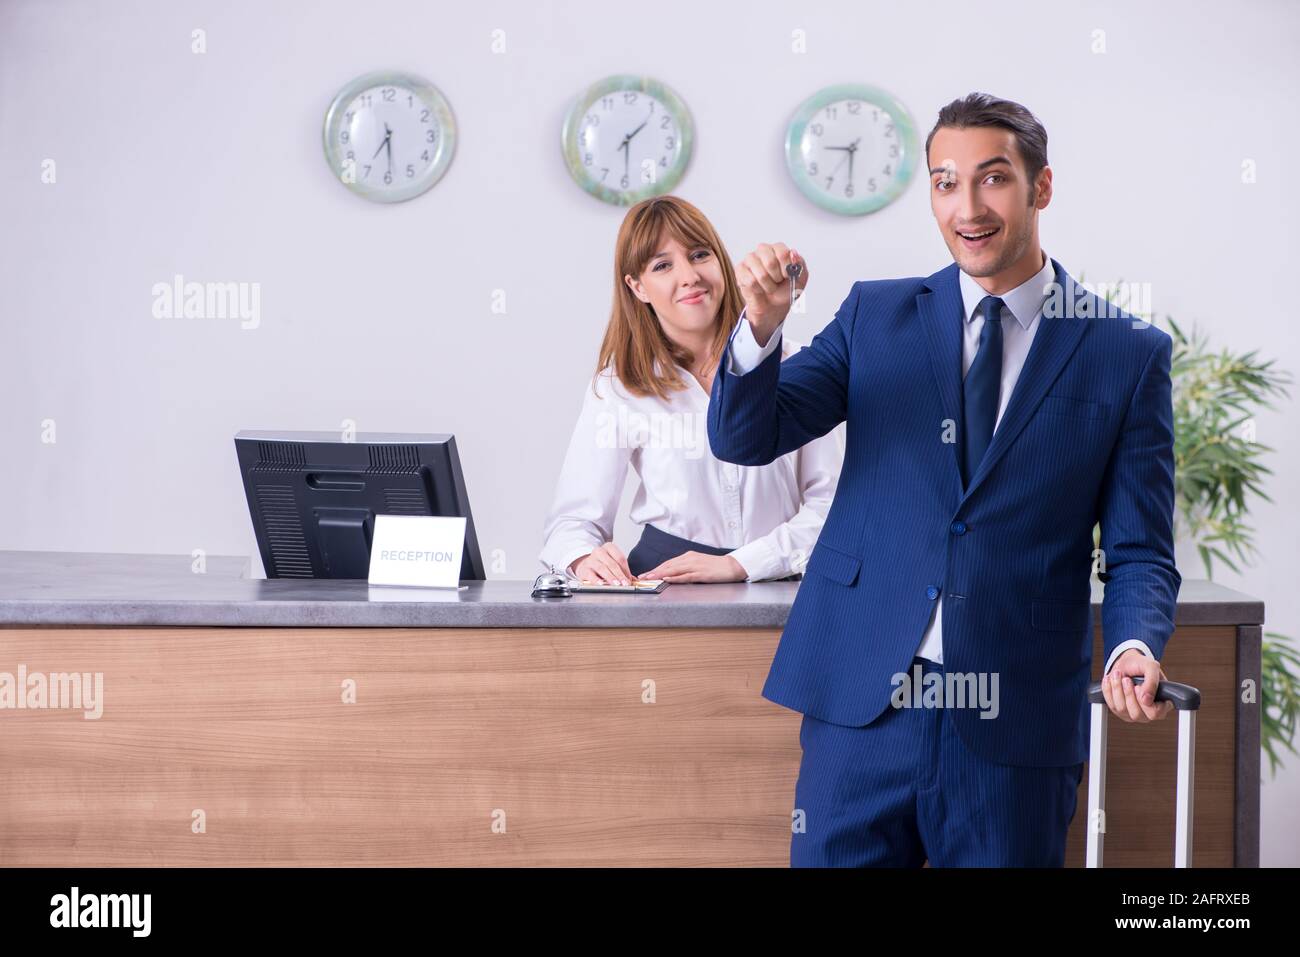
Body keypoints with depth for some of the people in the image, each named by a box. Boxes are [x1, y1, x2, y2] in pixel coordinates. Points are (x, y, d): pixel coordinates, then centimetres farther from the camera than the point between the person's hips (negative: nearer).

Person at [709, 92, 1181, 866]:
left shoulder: (1129, 354, 2)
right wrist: (761, 327, -18)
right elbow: (745, 438, 1)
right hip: (861, 708, 1)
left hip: (1015, 729, -1)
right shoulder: (877, 315, 8)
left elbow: (1139, 551, 3)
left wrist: (1133, 647, -17)